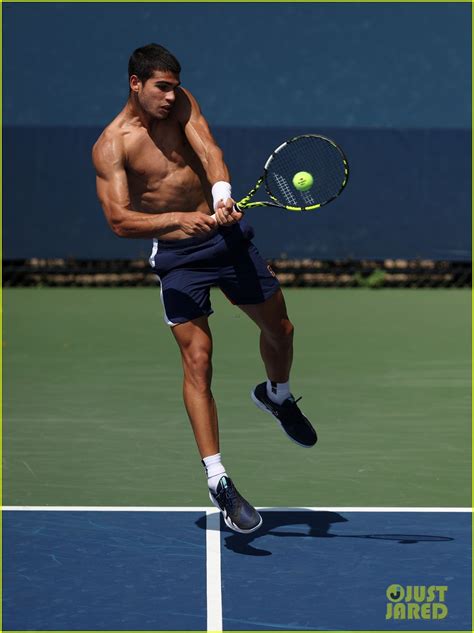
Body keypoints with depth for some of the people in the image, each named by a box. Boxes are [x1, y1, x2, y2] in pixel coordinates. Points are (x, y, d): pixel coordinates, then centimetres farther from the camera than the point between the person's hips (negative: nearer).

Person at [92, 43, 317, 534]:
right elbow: (119, 220, -20)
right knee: (197, 360, -12)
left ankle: (277, 396, 49)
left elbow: (208, 150, -17)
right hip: (176, 255, -4)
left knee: (279, 328, 14)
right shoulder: (110, 146, -12)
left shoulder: (181, 105, -1)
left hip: (225, 233, 4)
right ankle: (218, 481, -10)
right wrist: (178, 219, -35)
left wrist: (222, 197, -37)